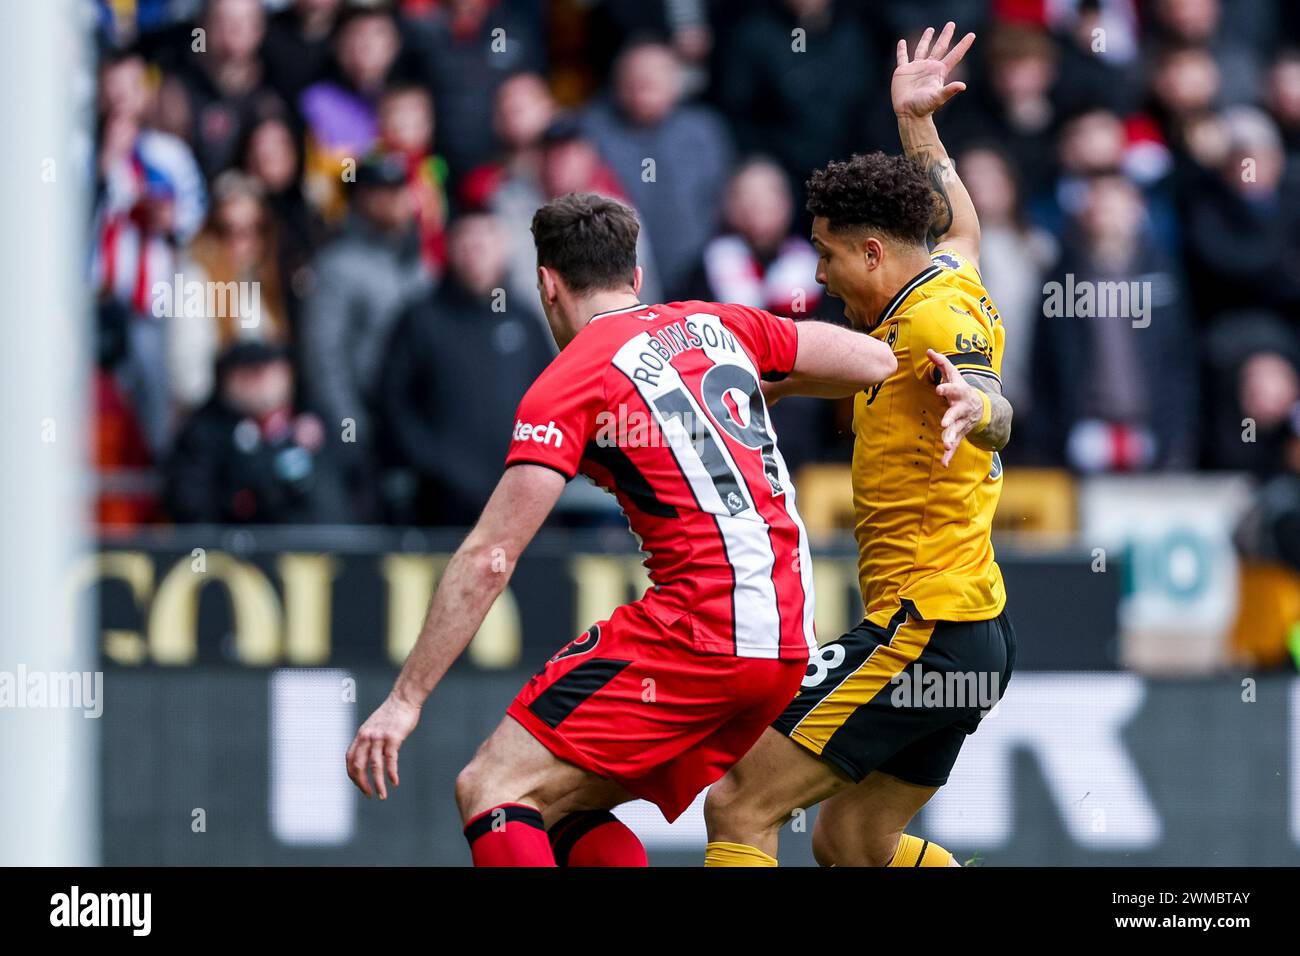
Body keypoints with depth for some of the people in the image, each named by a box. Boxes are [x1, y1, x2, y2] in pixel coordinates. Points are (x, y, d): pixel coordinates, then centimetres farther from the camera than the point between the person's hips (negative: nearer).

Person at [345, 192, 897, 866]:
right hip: (787, 641, 8)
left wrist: (405, 699, -6)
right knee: (560, 804, 16)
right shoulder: (719, 325, 14)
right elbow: (879, 362, 21)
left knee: (490, 791, -8)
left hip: (696, 631, -8)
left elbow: (488, 559, -9)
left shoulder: (568, 385, -3)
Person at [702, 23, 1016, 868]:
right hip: (973, 635, 10)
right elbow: (962, 228, 39)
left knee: (738, 808, -11)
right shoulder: (952, 281, 13)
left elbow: (998, 415, -37)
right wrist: (917, 124, 45)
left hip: (922, 630, -10)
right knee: (852, 842, 17)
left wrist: (973, 404, -58)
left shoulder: (935, 316, -15)